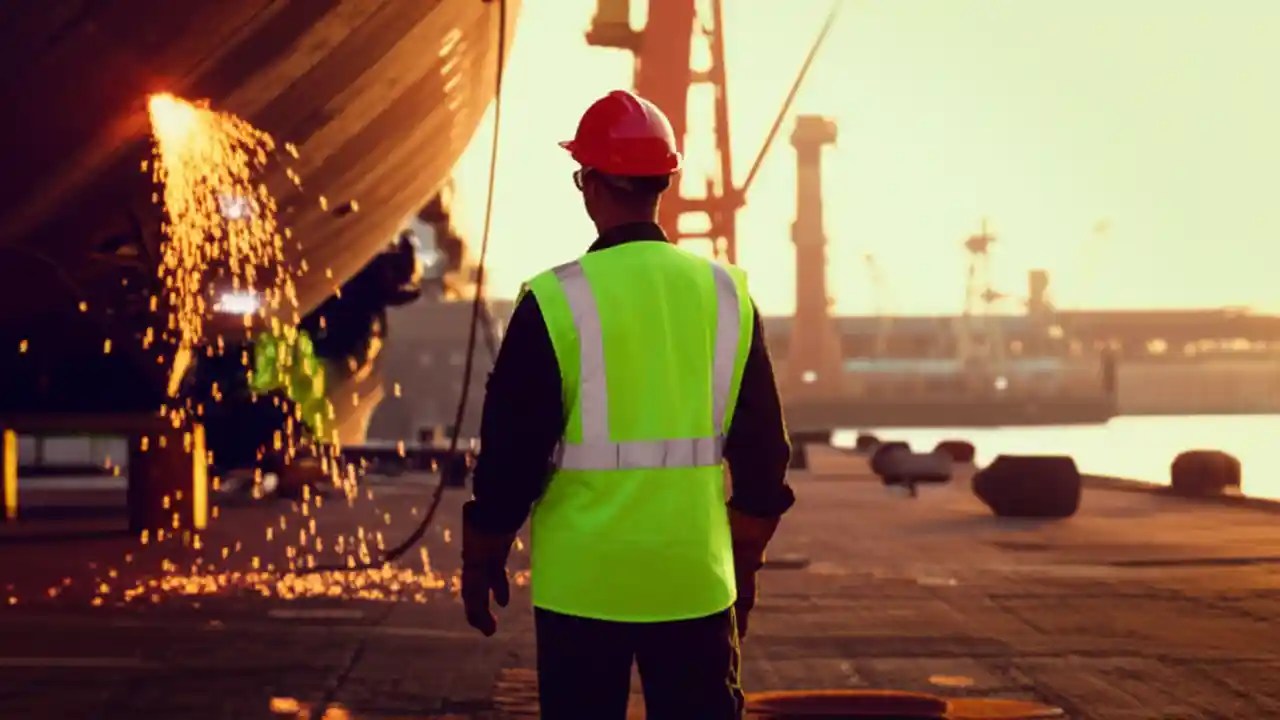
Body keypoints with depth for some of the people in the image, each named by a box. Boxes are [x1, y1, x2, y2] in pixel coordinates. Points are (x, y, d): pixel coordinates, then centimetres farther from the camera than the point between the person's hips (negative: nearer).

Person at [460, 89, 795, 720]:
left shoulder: (556, 300, -9)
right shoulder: (726, 294, 2)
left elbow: (512, 449, -7)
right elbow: (762, 449, 7)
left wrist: (481, 561, 7)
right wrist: (745, 565, 18)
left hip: (584, 580, -3)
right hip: (694, 579, 3)